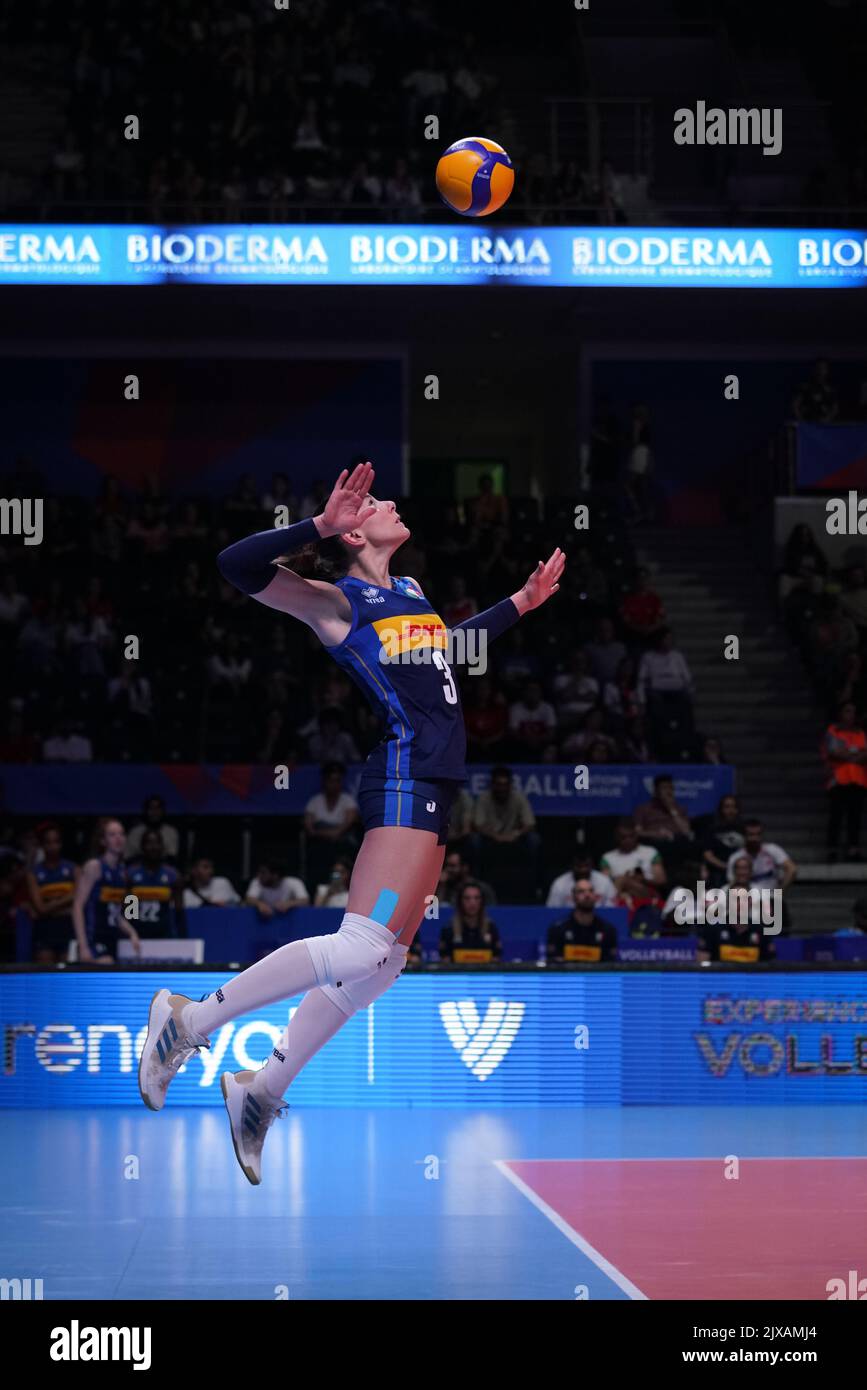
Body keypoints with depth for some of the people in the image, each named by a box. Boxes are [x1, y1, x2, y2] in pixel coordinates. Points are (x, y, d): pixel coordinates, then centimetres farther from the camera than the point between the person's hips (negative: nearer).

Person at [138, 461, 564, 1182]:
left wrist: (520, 604, 41)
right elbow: (238, 565, -18)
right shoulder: (337, 600, -5)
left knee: (381, 960, 7)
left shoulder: (411, 592, 20)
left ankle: (264, 1092, 12)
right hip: (403, 779, -9)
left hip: (434, 792, 9)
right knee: (363, 946, -19)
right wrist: (321, 526, -24)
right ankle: (190, 1019, -10)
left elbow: (446, 650, 41)